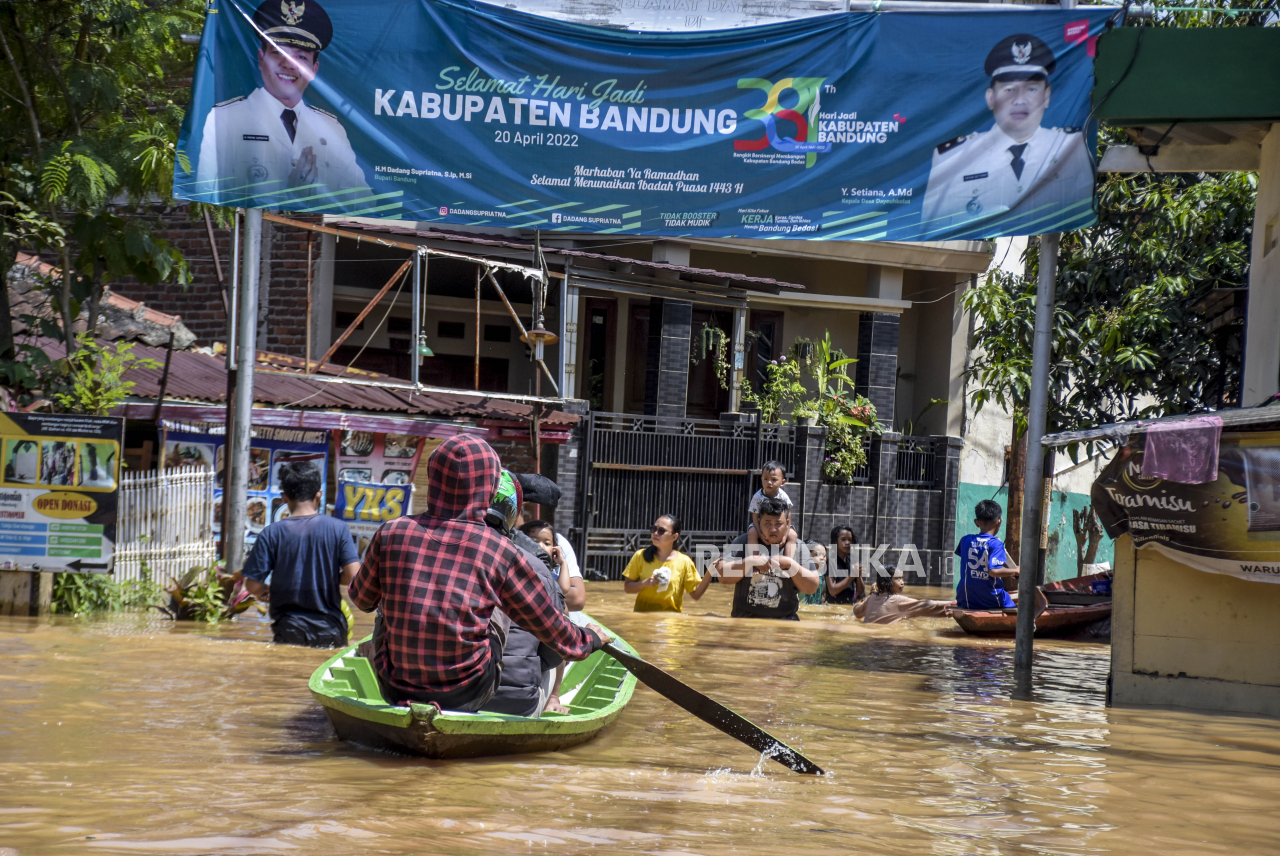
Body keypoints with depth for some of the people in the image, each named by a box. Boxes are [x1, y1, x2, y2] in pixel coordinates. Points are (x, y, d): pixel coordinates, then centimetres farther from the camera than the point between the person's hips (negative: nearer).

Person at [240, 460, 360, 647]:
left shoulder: (271, 534, -5)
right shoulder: (338, 528, -5)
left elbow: (252, 586, -6)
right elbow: (353, 576, -11)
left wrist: (266, 592, 16)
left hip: (289, 633, 0)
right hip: (331, 635, 0)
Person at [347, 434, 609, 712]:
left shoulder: (391, 533, -6)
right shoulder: (500, 553, -10)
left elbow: (362, 600, 13)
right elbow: (550, 626, 4)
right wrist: (588, 638, 25)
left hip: (395, 693, 2)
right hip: (467, 698, -1)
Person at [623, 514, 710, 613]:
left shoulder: (684, 562, 3)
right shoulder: (641, 556, 5)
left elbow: (696, 595, 5)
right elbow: (627, 588, 8)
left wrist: (709, 574, -8)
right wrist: (645, 583, -10)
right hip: (642, 616, 0)